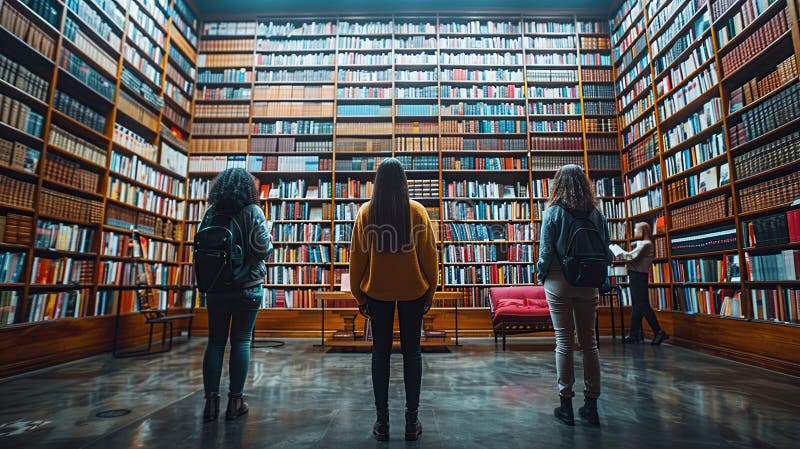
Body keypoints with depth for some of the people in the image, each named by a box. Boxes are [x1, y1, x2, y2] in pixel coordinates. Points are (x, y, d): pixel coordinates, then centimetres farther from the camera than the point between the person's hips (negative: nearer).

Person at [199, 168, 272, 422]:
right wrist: (268, 236, 5)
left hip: (216, 288, 3)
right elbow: (263, 250, -15)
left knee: (215, 341, 11)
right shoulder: (253, 212, -10)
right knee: (241, 341, 6)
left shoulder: (211, 212, 1)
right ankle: (235, 401, 14)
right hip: (248, 287, -3)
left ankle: (211, 401, 15)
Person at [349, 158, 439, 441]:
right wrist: (430, 292, 7)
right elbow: (429, 255, -5)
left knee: (380, 352, 11)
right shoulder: (417, 211, -8)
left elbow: (357, 256, -3)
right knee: (411, 351, 11)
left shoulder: (366, 212, -6)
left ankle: (382, 421, 20)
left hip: (377, 291, 1)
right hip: (412, 290, 0)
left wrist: (359, 295, 8)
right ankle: (412, 420, 19)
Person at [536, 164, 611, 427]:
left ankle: (566, 403, 11)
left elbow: (546, 250, -9)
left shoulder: (553, 211, -7)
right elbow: (606, 251, 5)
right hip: (588, 284, 3)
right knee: (589, 341, 10)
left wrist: (541, 273, 7)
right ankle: (591, 404, 18)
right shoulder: (596, 213, 3)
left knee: (564, 341, 3)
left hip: (559, 281, -3)